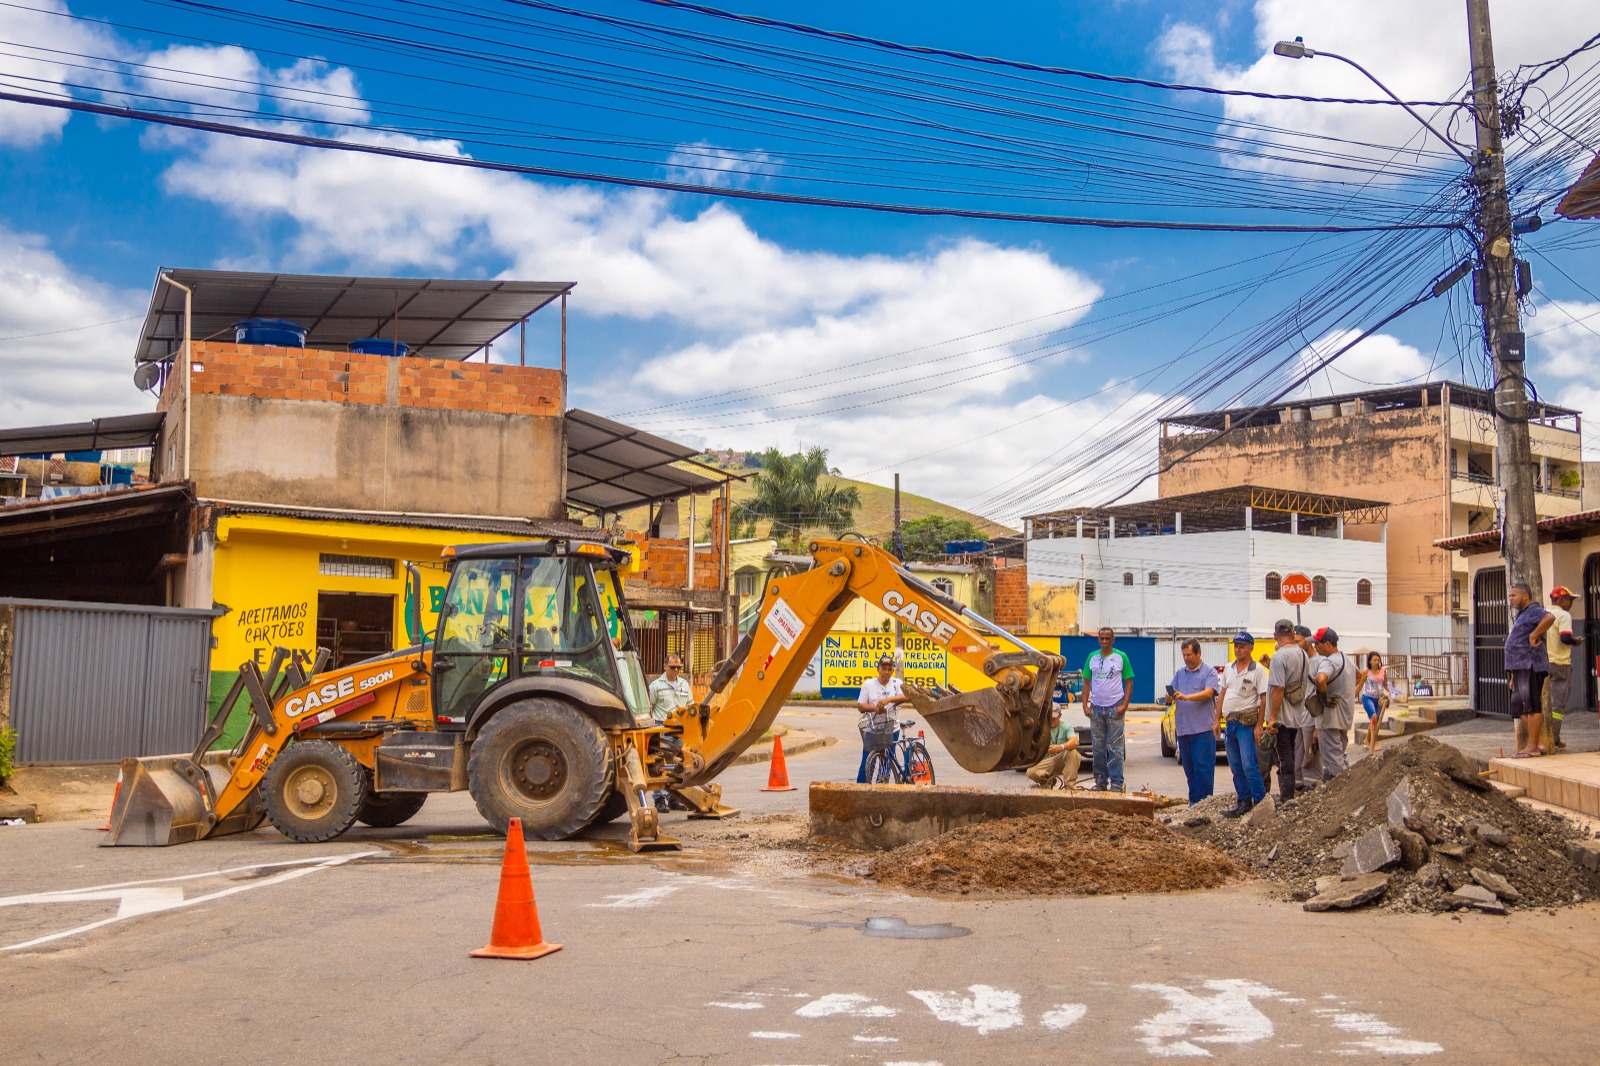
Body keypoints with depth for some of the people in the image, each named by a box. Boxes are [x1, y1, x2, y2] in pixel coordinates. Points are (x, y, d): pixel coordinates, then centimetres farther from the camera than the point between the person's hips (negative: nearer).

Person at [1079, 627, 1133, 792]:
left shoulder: (1121, 657, 0)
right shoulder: (1092, 657, 8)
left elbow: (1129, 683, 1)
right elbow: (1086, 683, 11)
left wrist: (1124, 705, -10)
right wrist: (1085, 705, 1)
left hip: (1114, 708, -3)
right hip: (1096, 708, 3)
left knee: (1115, 748, -4)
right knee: (1098, 747, 8)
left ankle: (1116, 783, -1)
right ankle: (1100, 782, 15)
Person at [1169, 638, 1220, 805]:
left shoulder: (1209, 672, 1)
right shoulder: (1180, 673, 18)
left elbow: (1208, 693, -14)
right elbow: (1172, 693, 15)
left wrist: (1186, 697, -26)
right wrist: (1170, 697, -9)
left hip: (1202, 728, -6)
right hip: (1183, 728, 6)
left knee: (1203, 767, -7)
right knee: (1189, 768, 8)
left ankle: (1204, 801, -4)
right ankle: (1193, 800, 14)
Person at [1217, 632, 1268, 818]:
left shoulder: (1257, 670, -6)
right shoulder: (1229, 669, 13)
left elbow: (1264, 699, -9)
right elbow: (1222, 695, 17)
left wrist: (1259, 725, -13)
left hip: (1246, 721, -7)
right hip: (1229, 721, 7)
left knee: (1249, 765, -12)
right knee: (1236, 767, 11)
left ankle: (1261, 802, -6)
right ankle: (1243, 801, 18)